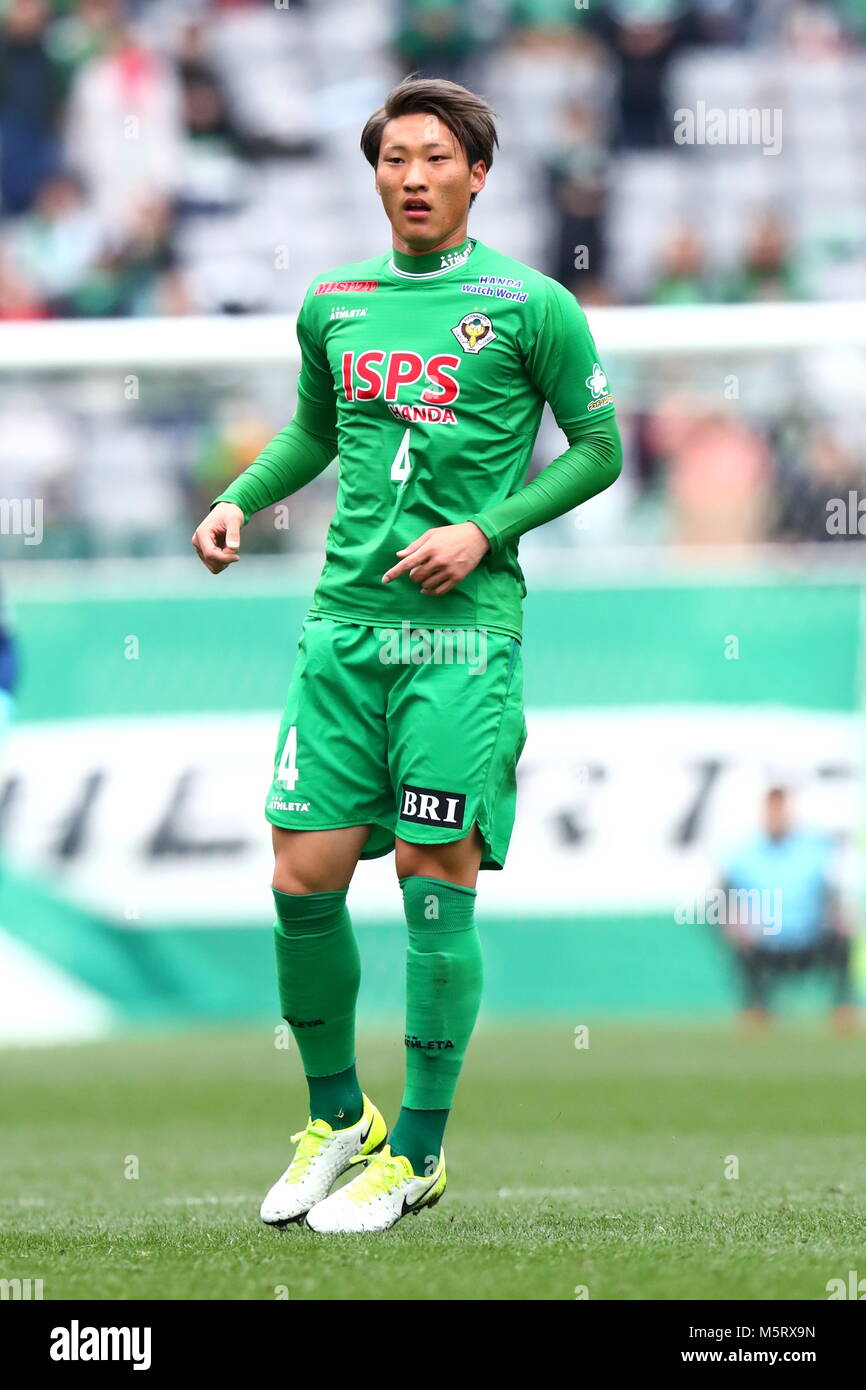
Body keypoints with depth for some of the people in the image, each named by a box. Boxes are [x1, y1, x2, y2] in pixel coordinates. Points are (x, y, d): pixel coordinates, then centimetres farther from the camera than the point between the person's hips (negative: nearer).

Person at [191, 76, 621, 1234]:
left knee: (437, 884, -5)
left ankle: (416, 1154, 5)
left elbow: (598, 448, 3)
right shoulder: (333, 305, 12)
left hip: (464, 630, -4)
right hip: (345, 621, 4)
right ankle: (336, 1117, 19)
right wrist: (239, 500, 11)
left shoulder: (530, 305, -1)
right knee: (303, 879, -2)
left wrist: (486, 530, -8)